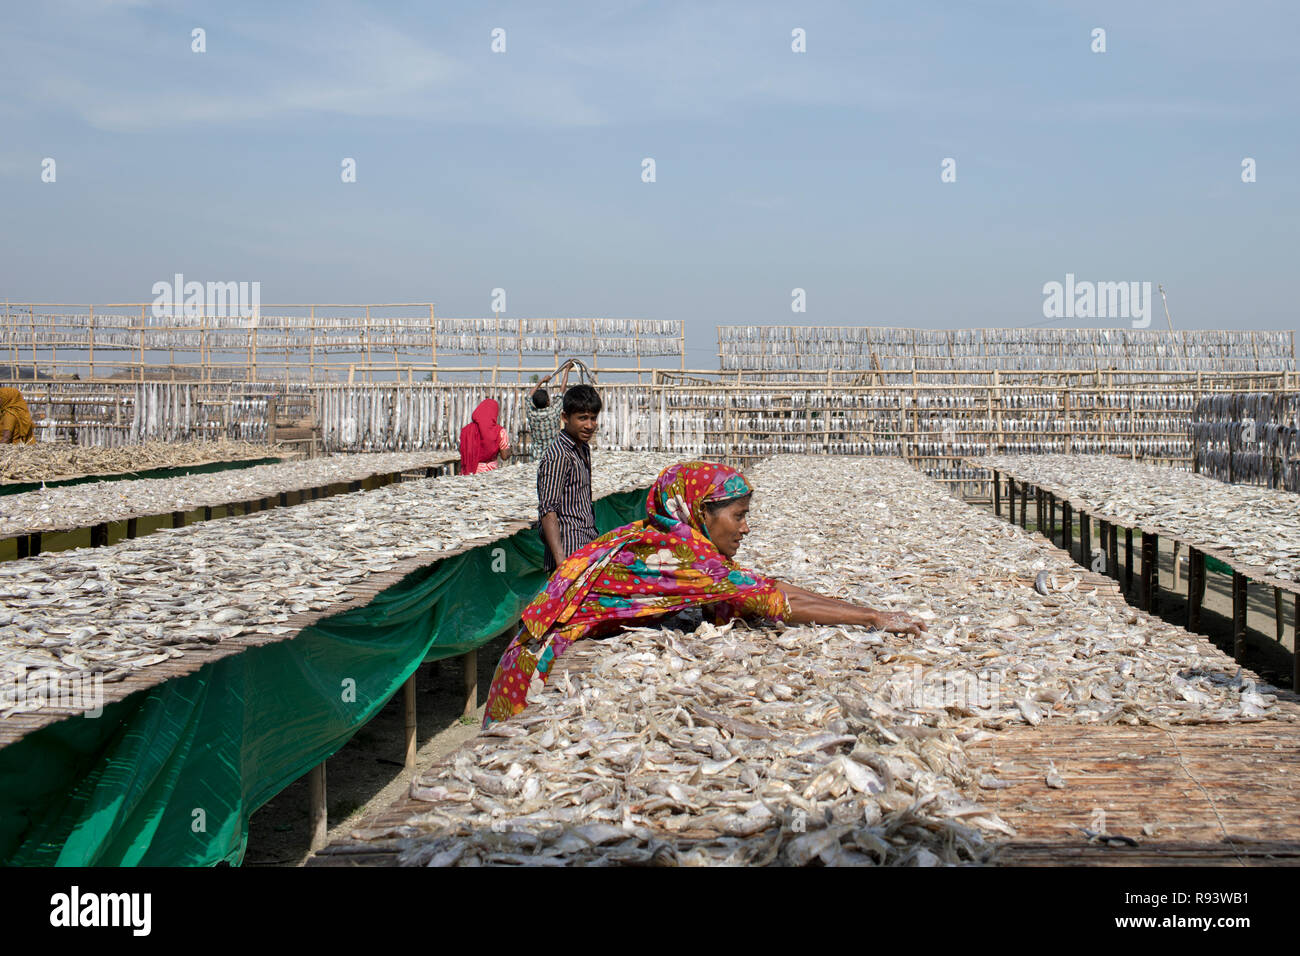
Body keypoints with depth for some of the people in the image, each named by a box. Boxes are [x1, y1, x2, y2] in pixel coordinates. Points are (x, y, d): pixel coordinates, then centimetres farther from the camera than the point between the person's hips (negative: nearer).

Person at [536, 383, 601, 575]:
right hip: (569, 553, -9)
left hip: (588, 547, 9)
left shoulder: (584, 448, 16)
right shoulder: (557, 457, -13)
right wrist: (561, 559, -29)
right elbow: (548, 511, -20)